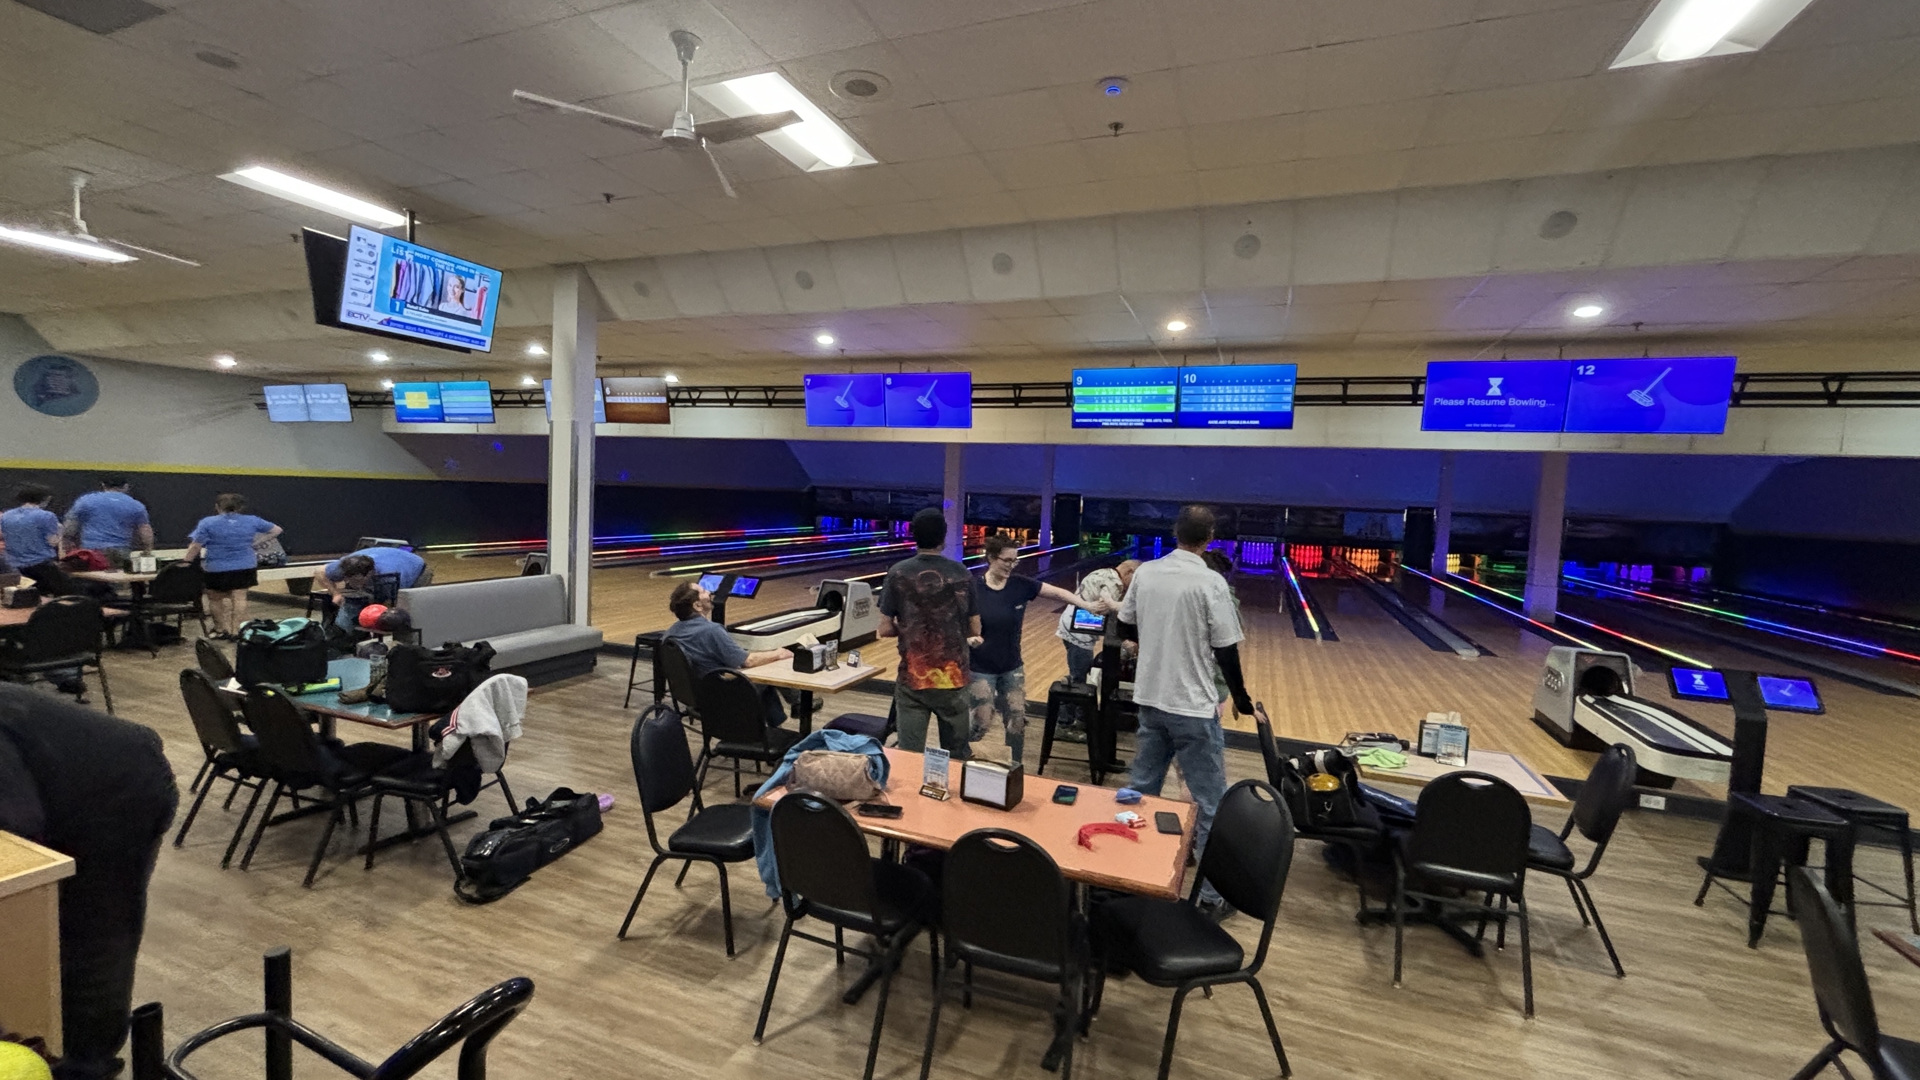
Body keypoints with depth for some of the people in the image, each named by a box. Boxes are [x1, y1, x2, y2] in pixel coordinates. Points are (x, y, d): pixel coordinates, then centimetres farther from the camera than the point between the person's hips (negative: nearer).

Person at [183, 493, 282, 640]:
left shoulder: (208, 523, -7)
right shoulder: (252, 521, 0)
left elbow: (195, 547, -7)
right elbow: (276, 530, 12)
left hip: (216, 568, -2)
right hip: (245, 566, 2)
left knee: (215, 599, 16)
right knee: (239, 598, 4)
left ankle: (221, 630, 23)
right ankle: (237, 631, 4)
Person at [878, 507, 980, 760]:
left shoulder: (898, 573, -7)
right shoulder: (962, 574, -3)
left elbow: (885, 629, -5)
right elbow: (974, 631, 1)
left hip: (912, 678, -1)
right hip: (953, 677, 1)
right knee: (958, 755, 15)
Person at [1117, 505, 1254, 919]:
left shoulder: (1145, 573, -1)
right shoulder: (1211, 583, -16)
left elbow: (1129, 625, 11)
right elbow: (1225, 651, -12)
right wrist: (1242, 699, 3)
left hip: (1149, 699, 6)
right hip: (1193, 707, -5)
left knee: (1140, 788, 18)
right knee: (1210, 803, 7)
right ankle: (1214, 893, 16)